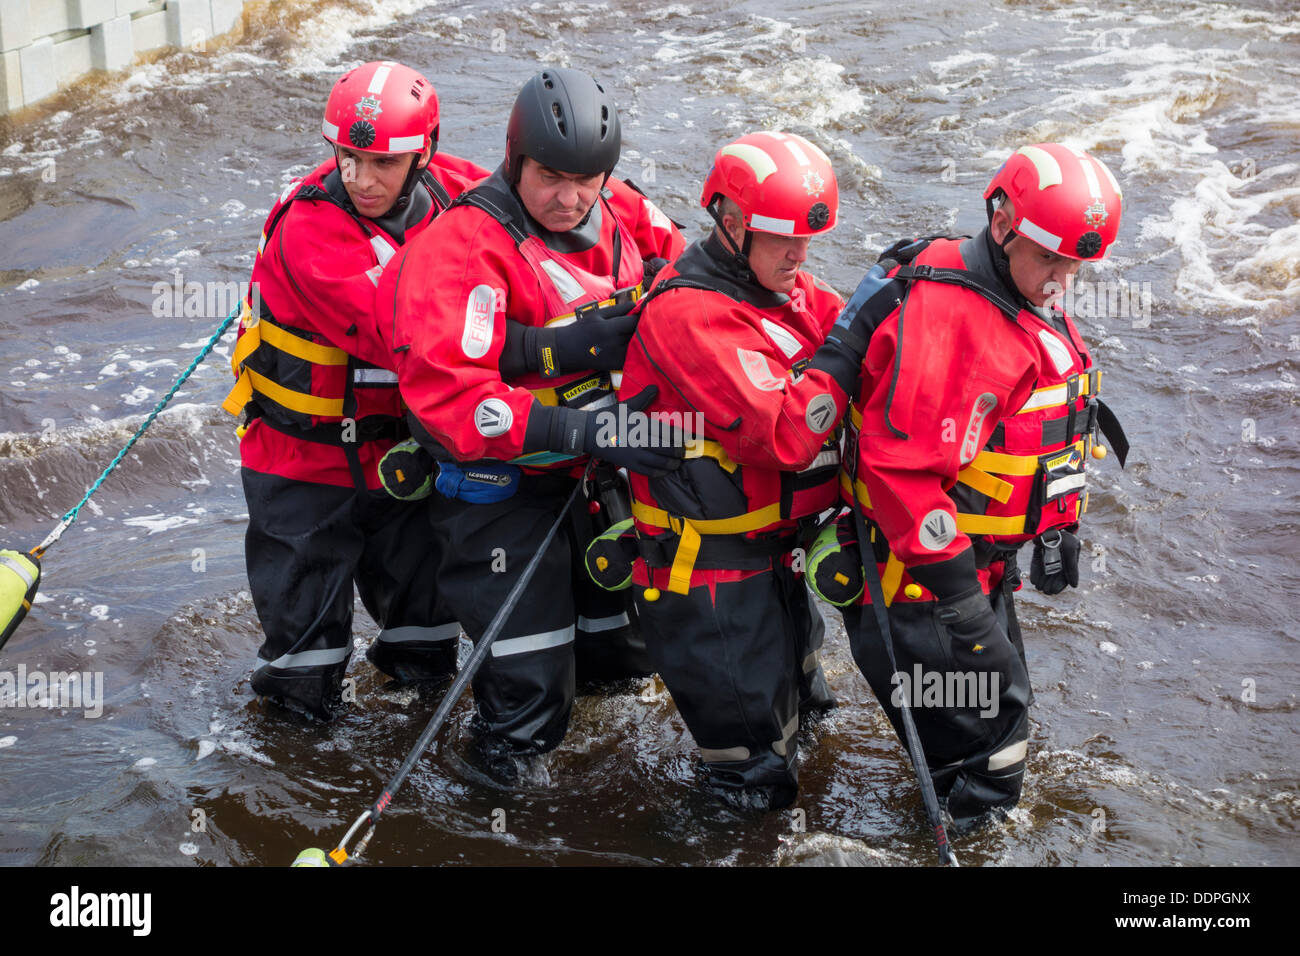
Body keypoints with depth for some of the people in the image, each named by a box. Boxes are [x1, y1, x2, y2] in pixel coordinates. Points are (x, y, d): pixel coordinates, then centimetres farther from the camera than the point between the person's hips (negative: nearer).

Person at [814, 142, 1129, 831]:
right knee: (988, 725, -4)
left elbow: (1053, 428, 21)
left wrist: (1058, 528, 19)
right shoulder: (942, 315, -27)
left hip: (981, 558, 10)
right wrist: (953, 582, -29)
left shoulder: (1031, 301, 7)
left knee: (1001, 691, 21)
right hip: (918, 567, -10)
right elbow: (902, 464, -31)